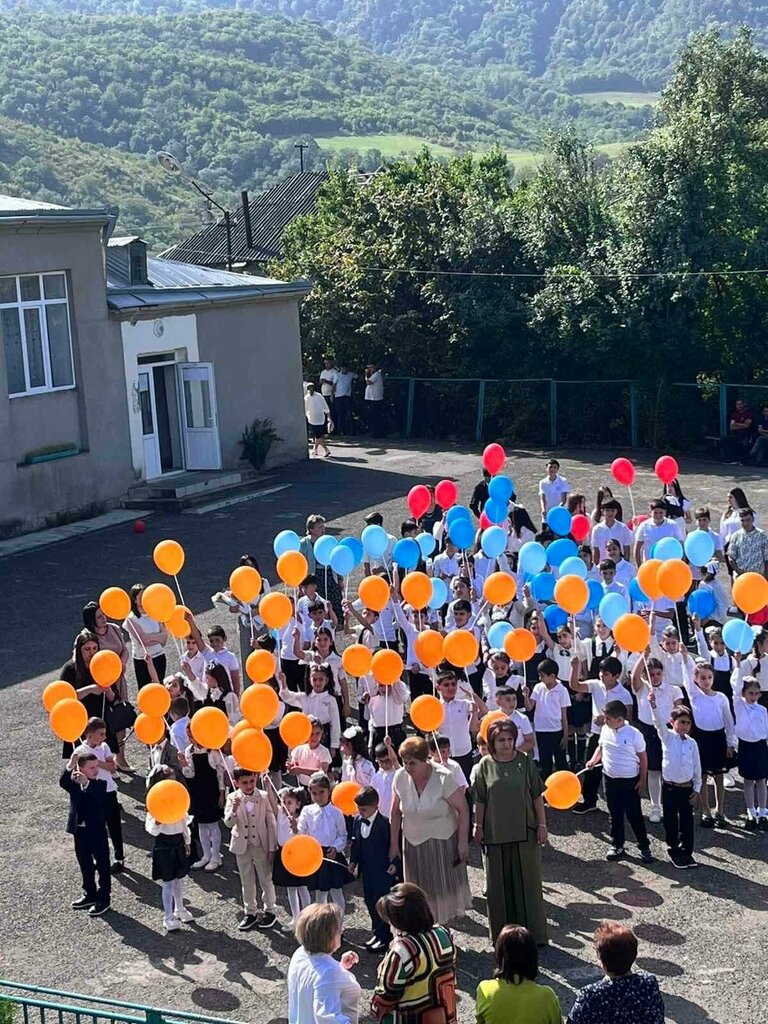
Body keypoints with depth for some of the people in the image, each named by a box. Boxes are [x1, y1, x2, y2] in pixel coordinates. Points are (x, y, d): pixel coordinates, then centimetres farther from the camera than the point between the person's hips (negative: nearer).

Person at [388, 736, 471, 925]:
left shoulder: (443, 777, -22)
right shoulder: (400, 777, -12)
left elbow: (463, 809, -13)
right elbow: (395, 812, 1)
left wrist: (462, 842, -13)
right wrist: (394, 843, 3)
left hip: (443, 841, -3)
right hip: (413, 842, 3)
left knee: (446, 881, 6)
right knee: (419, 889, 8)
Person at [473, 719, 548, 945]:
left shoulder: (525, 761, -4)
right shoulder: (486, 765, -2)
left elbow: (537, 796, 0)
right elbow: (480, 801, 4)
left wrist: (542, 825, -3)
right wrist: (479, 827, 4)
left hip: (524, 831, -1)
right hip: (495, 832, 1)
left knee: (528, 882, 5)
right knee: (499, 884, 9)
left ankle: (534, 933, 16)